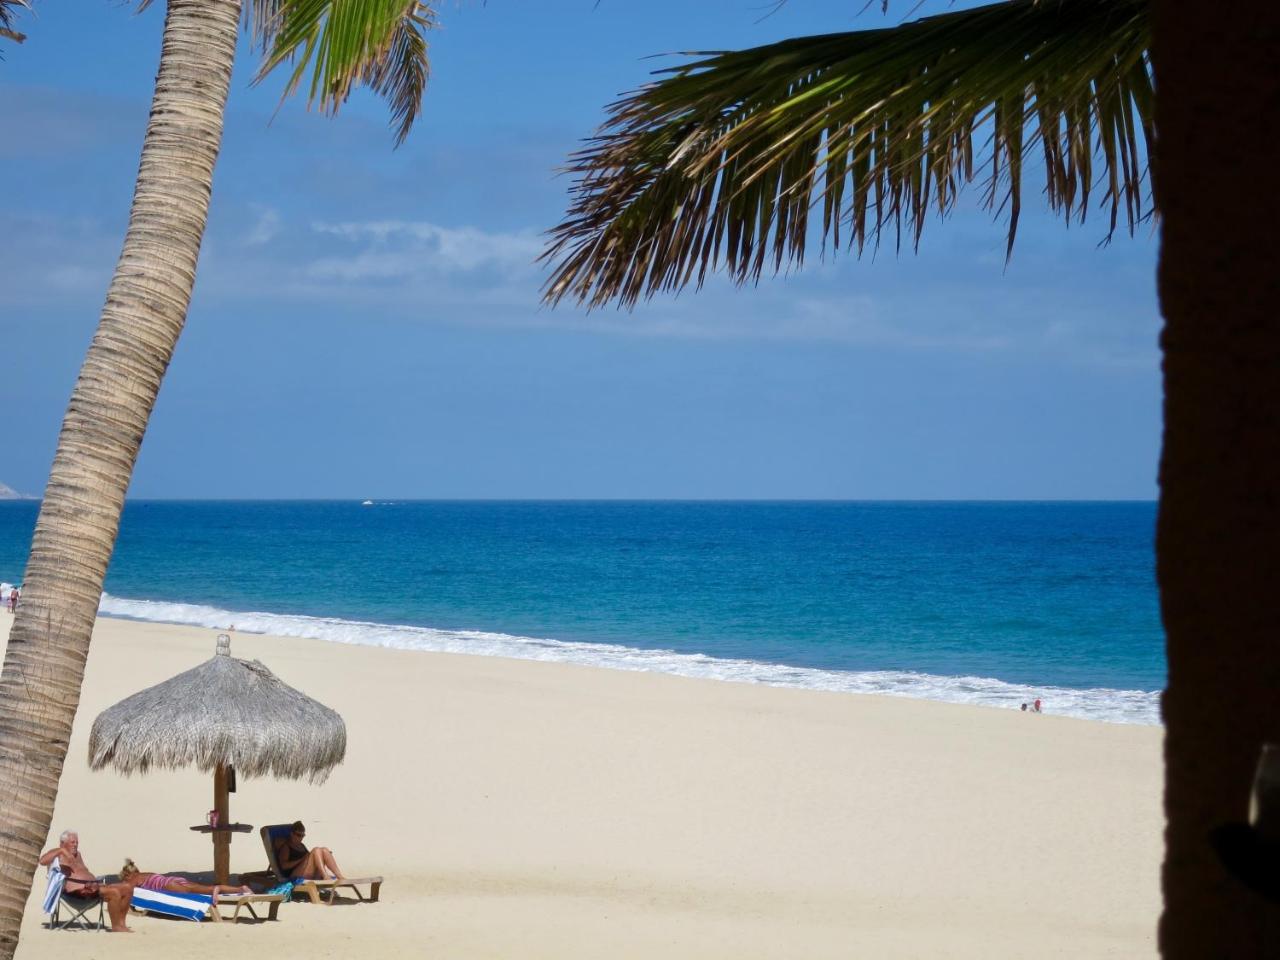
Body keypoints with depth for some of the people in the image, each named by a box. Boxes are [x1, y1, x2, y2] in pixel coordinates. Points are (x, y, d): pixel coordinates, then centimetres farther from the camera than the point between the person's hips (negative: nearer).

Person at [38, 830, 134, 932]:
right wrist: (61, 850, -23)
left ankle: (121, 923, -3)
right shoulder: (57, 854, 5)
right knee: (114, 892, -29)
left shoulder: (77, 854, 30)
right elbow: (42, 861, -15)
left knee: (127, 888, -3)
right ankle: (116, 927, -21)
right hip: (77, 888, -10)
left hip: (91, 885, 10)